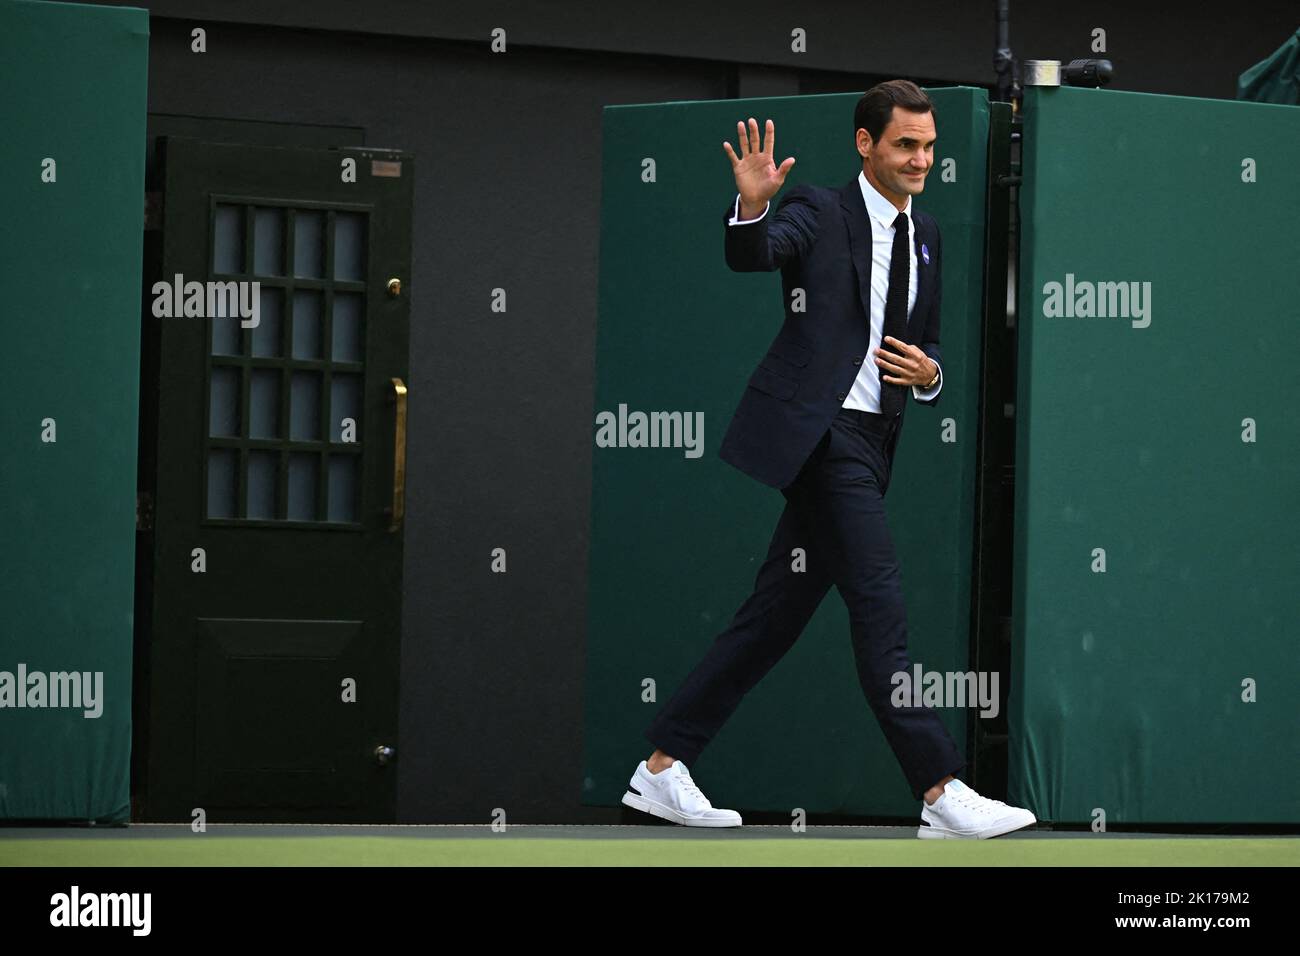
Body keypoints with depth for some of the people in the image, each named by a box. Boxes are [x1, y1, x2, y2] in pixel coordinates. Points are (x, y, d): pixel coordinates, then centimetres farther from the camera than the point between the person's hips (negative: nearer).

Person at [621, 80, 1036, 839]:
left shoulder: (925, 236, 20)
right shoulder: (821, 214, -1)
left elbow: (927, 349, 25)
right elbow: (752, 257, -20)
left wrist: (928, 374, 2)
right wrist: (752, 207, -40)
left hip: (869, 446, 8)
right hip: (819, 430, -8)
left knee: (777, 615, 9)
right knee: (880, 602, -14)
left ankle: (662, 771, 16)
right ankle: (941, 793, -16)